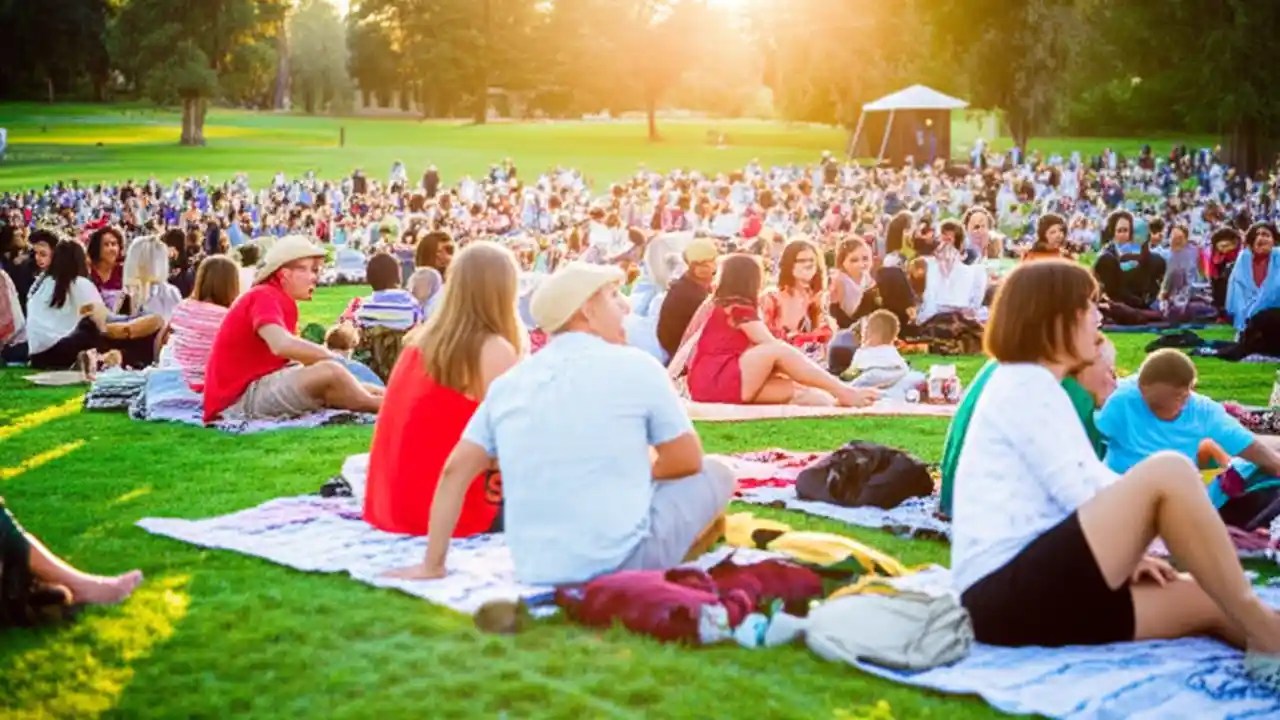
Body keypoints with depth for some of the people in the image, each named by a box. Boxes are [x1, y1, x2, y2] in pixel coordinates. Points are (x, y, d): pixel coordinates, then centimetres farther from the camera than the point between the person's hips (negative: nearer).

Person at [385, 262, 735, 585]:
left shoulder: (508, 383, 8)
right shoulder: (635, 365, -5)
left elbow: (454, 472, 8)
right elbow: (688, 461, 3)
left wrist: (432, 566, 14)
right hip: (620, 561, -7)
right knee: (714, 474, 15)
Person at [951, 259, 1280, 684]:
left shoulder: (1033, 388, 26)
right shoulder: (1024, 384, -5)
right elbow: (1083, 499, -11)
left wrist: (1125, 549, 6)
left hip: (1031, 588, 10)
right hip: (1004, 593, -10)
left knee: (1209, 600, 2)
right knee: (1167, 473, -20)